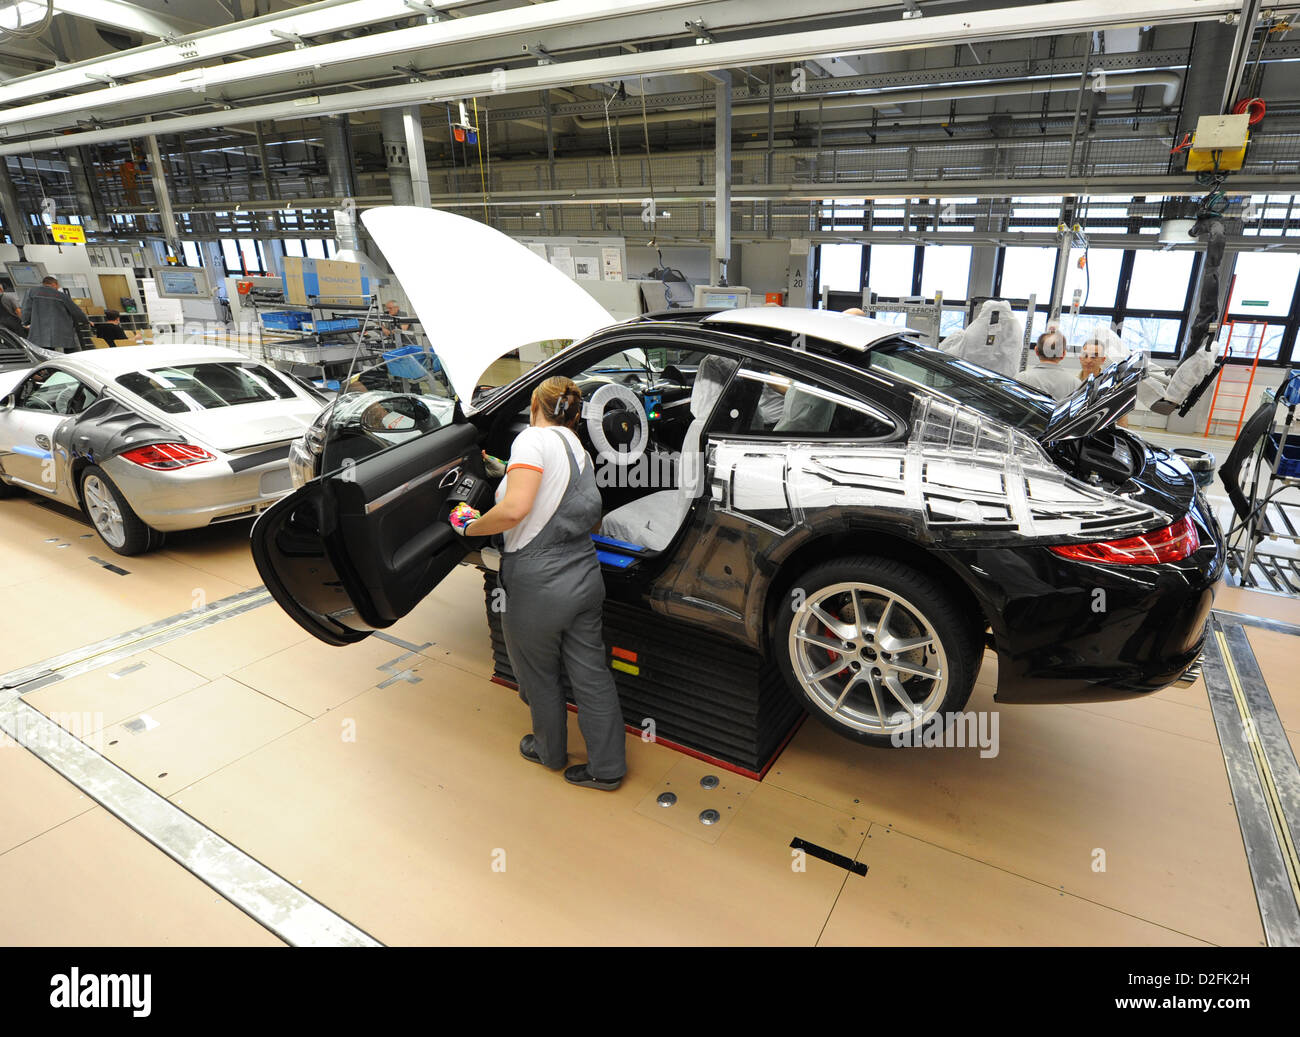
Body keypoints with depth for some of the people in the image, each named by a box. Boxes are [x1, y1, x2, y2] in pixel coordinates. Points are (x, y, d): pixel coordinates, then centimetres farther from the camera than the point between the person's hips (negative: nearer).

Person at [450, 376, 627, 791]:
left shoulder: (533, 439, -13)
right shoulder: (580, 451, 12)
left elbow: (515, 509, -27)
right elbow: (591, 517, 10)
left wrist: (471, 527, -9)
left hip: (538, 583, -7)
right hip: (585, 575, 7)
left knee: (539, 676, 17)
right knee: (591, 674, 14)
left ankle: (551, 752, 38)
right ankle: (607, 767, 25)